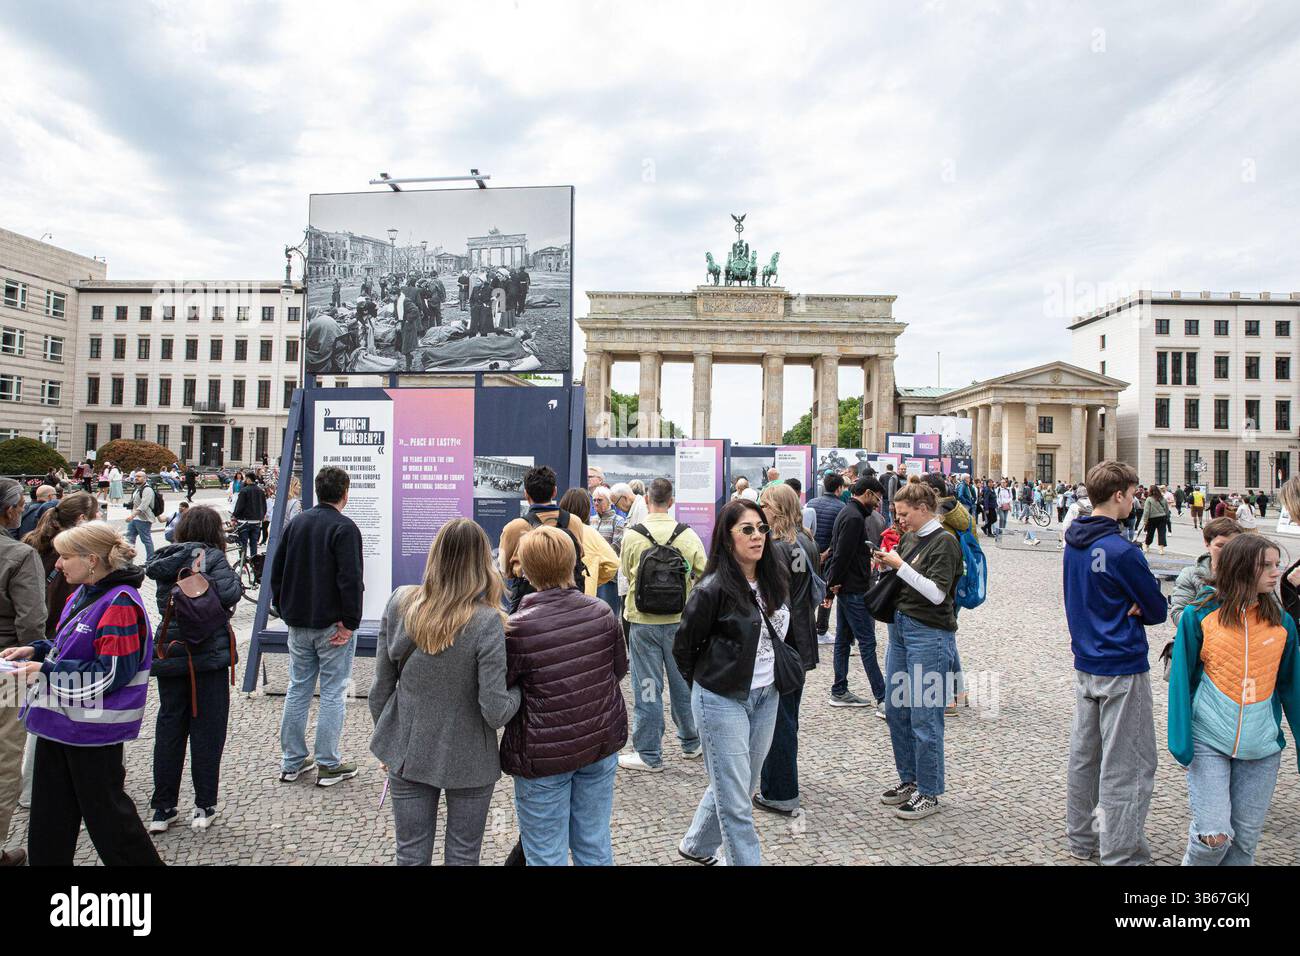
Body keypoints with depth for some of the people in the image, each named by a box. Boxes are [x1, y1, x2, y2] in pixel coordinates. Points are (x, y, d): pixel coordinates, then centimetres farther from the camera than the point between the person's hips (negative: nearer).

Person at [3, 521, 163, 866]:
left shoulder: (120, 603, -22)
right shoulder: (83, 594, 7)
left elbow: (112, 672, -24)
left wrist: (47, 671, -20)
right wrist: (36, 650, 4)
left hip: (94, 729, -9)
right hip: (62, 720, 9)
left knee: (104, 810, 6)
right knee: (49, 811, 18)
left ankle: (142, 861, 23)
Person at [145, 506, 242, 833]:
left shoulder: (163, 560, 4)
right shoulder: (211, 557, -11)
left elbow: (163, 602, 8)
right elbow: (228, 595, -24)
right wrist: (236, 580, -7)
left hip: (169, 655, 4)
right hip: (209, 655, -4)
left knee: (168, 729, 13)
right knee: (207, 731, 6)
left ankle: (163, 809, 20)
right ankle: (204, 807, 15)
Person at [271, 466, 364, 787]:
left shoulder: (296, 523, 7)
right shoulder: (344, 527, -15)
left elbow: (277, 571, 11)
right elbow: (350, 580, -22)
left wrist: (285, 610, 15)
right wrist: (350, 624, -15)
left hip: (298, 624, 6)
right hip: (333, 625, -6)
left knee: (298, 689, 15)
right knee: (332, 693, 3)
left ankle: (292, 761, 24)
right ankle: (328, 766, 11)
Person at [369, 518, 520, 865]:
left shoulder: (399, 603, -11)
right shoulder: (486, 622, -23)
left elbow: (381, 687, -2)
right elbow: (495, 711, -23)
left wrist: (386, 743, 12)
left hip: (407, 752, 4)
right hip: (468, 759, -3)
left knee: (412, 854, 20)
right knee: (462, 856, 17)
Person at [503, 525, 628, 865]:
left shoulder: (517, 629, -21)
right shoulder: (602, 612, -8)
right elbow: (620, 668, 7)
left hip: (544, 754, -4)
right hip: (602, 743, 4)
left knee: (546, 854, 12)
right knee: (595, 844, 19)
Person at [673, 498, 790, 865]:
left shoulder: (774, 579, 0)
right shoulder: (715, 588, -20)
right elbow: (683, 647, -7)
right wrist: (708, 684, 4)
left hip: (767, 696, 7)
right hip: (723, 701, -7)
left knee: (739, 785, 21)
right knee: (736, 801, 1)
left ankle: (696, 846, 42)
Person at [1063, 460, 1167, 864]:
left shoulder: (1074, 542, 4)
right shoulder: (1121, 551, -20)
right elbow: (1158, 610, -11)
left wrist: (1129, 605, -5)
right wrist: (1138, 607, 6)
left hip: (1085, 663, 8)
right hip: (1123, 668, -8)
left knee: (1084, 755, 17)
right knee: (1127, 768, 2)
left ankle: (1081, 838, 31)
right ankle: (1120, 855, 10)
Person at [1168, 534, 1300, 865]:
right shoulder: (1199, 616, -8)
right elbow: (1181, 680, -4)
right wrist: (1181, 741, -8)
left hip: (1262, 748, 3)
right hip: (1209, 741, -3)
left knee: (1245, 838, 9)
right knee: (1214, 835, -7)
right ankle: (1195, 860, 23)